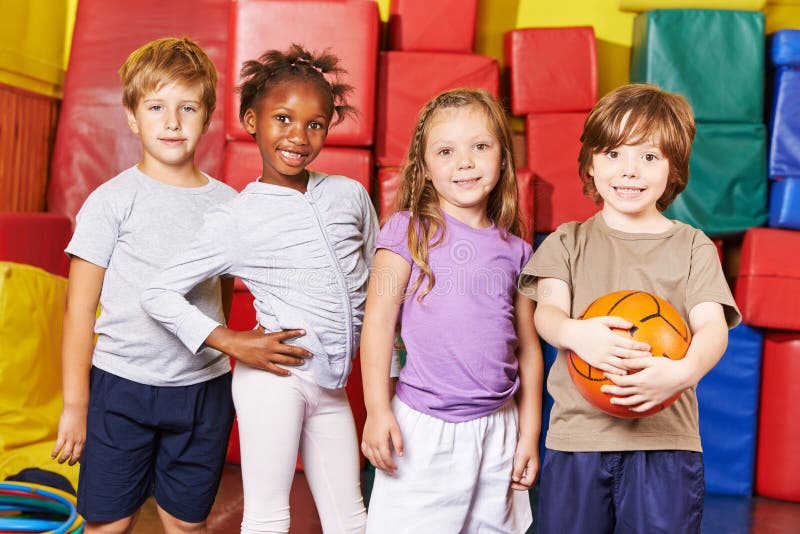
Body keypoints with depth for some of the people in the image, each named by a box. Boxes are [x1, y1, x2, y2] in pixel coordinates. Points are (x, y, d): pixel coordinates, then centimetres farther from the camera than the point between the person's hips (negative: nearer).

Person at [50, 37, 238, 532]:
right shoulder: (113, 200, -6)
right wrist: (75, 404, -3)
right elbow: (80, 309, -3)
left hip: (203, 388, 3)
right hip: (120, 382, -2)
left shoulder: (228, 203, 3)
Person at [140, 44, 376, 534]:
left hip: (333, 384, 4)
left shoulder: (351, 195, 4)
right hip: (275, 375, -4)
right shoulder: (235, 220, -7)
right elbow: (160, 295, -6)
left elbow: (379, 283, 16)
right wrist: (235, 344, -14)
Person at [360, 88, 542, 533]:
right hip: (421, 428, -3)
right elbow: (379, 319, -5)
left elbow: (528, 349, 9)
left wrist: (530, 434, 10)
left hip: (497, 428, 3)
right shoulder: (408, 231, -4)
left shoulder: (516, 250, 5)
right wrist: (377, 410, -9)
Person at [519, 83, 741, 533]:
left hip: (666, 438, 0)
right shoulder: (567, 241, 7)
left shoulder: (692, 247, 6)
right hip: (577, 433, 1)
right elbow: (548, 311, -7)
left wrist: (683, 371, -28)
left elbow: (713, 327, -5)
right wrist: (577, 333, -31)